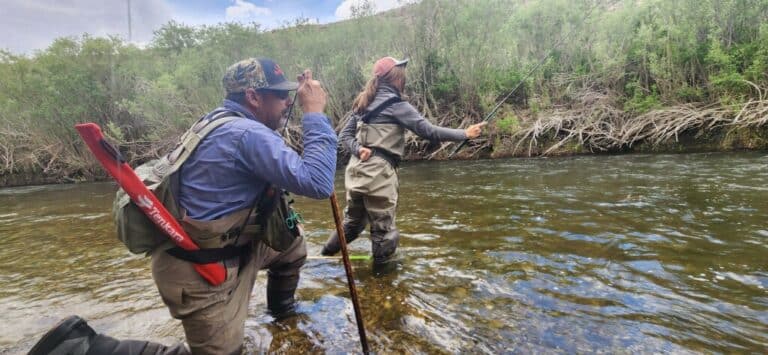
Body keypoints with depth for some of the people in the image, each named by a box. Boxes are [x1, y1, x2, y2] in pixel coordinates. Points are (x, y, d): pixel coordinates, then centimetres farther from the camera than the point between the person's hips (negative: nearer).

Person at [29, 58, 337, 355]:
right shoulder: (249, 133, -25)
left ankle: (281, 308, 46)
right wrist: (315, 114, -22)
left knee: (291, 243, 21)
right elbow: (317, 184, -29)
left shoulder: (225, 121, 5)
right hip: (200, 270, -10)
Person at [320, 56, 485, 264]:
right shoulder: (395, 104, -8)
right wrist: (465, 134, -5)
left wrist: (358, 149, -5)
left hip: (356, 171, 8)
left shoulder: (364, 103, 14)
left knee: (353, 222, 24)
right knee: (383, 229, 6)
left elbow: (344, 134, 12)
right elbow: (429, 131, -11)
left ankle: (324, 259, 35)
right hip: (378, 173, -8)